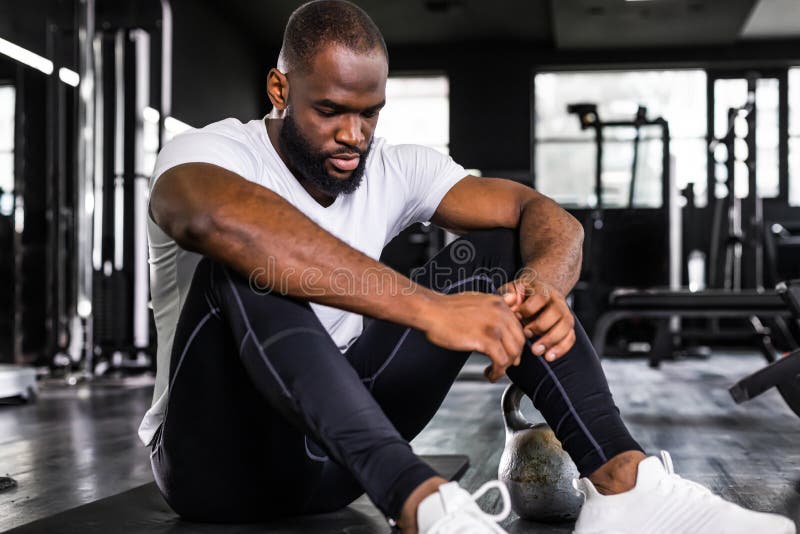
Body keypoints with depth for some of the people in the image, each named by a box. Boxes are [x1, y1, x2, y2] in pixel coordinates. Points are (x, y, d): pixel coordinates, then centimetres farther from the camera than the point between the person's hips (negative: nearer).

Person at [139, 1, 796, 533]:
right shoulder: (208, 151, -14)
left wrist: (545, 282, -33)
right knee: (246, 260, -33)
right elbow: (214, 217, -41)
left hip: (332, 456, 5)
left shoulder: (393, 169, 1)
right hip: (216, 458, -4)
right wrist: (429, 308, -47)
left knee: (497, 251, -8)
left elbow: (544, 215, -8)